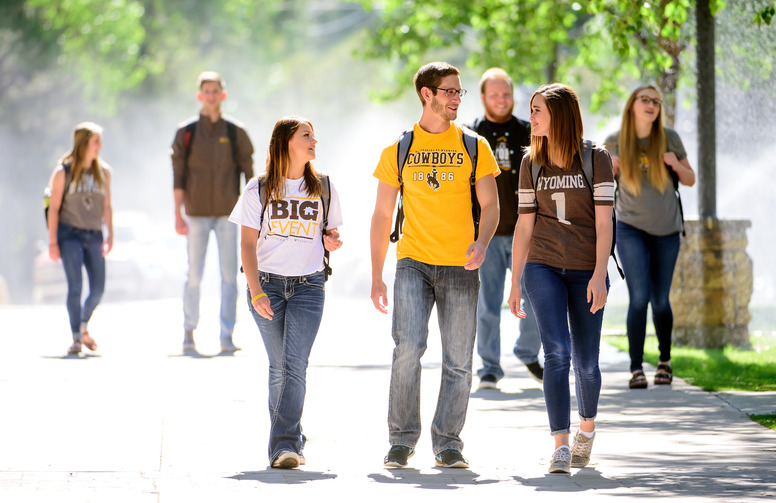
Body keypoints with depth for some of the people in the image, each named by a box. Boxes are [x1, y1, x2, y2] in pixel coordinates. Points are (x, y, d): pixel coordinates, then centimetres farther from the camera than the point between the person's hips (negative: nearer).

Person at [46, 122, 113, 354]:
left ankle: (84, 328, 25)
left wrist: (110, 234, 7)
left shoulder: (103, 171, 8)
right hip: (70, 234, -4)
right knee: (75, 285, -12)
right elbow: (54, 207, -3)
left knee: (98, 289, -1)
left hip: (94, 235, 4)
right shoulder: (63, 172, -3)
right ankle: (76, 338, -5)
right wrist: (52, 241, -7)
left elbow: (106, 206, 13)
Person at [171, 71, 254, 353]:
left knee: (229, 275, -3)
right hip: (197, 213, 0)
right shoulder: (186, 133, 2)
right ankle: (189, 332, 13)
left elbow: (249, 173, 6)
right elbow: (178, 176, 2)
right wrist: (177, 215, -5)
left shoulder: (235, 133, 4)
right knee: (194, 277, 0)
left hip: (227, 213, 0)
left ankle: (227, 337, -1)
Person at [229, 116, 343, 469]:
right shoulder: (260, 189, 1)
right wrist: (256, 292, -12)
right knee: (279, 367, 3)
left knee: (295, 365, -13)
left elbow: (331, 232, 19)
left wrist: (331, 241, -6)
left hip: (308, 285, 0)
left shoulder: (322, 188, 7)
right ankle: (291, 439, 15)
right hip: (267, 282, 0)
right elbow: (248, 244, -1)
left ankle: (284, 444, -18)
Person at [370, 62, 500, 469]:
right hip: (413, 263, -1)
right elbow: (382, 215, 10)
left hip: (460, 267, 1)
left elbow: (489, 204, 6)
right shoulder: (398, 151, 7)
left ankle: (448, 443, 11)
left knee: (458, 361, 0)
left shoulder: (474, 147, 8)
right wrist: (376, 277, 5)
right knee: (408, 347, -16)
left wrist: (482, 242, -16)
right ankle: (402, 439, -4)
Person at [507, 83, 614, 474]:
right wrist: (515, 284, 8)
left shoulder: (596, 160, -2)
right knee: (557, 352, -15)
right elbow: (524, 226, 10)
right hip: (543, 268, 1)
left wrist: (599, 275, -16)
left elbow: (603, 222, -7)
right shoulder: (531, 164, 7)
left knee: (586, 362, 4)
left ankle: (587, 427, 33)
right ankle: (561, 446, -17)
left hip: (587, 271, -1)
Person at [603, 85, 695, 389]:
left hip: (666, 229, 2)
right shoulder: (615, 142, -4)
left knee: (660, 300, 7)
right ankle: (636, 368, -12)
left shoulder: (669, 139, -3)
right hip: (631, 228, -2)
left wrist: (676, 164, -16)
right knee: (639, 297, -15)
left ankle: (665, 360, 28)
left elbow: (690, 180, 5)